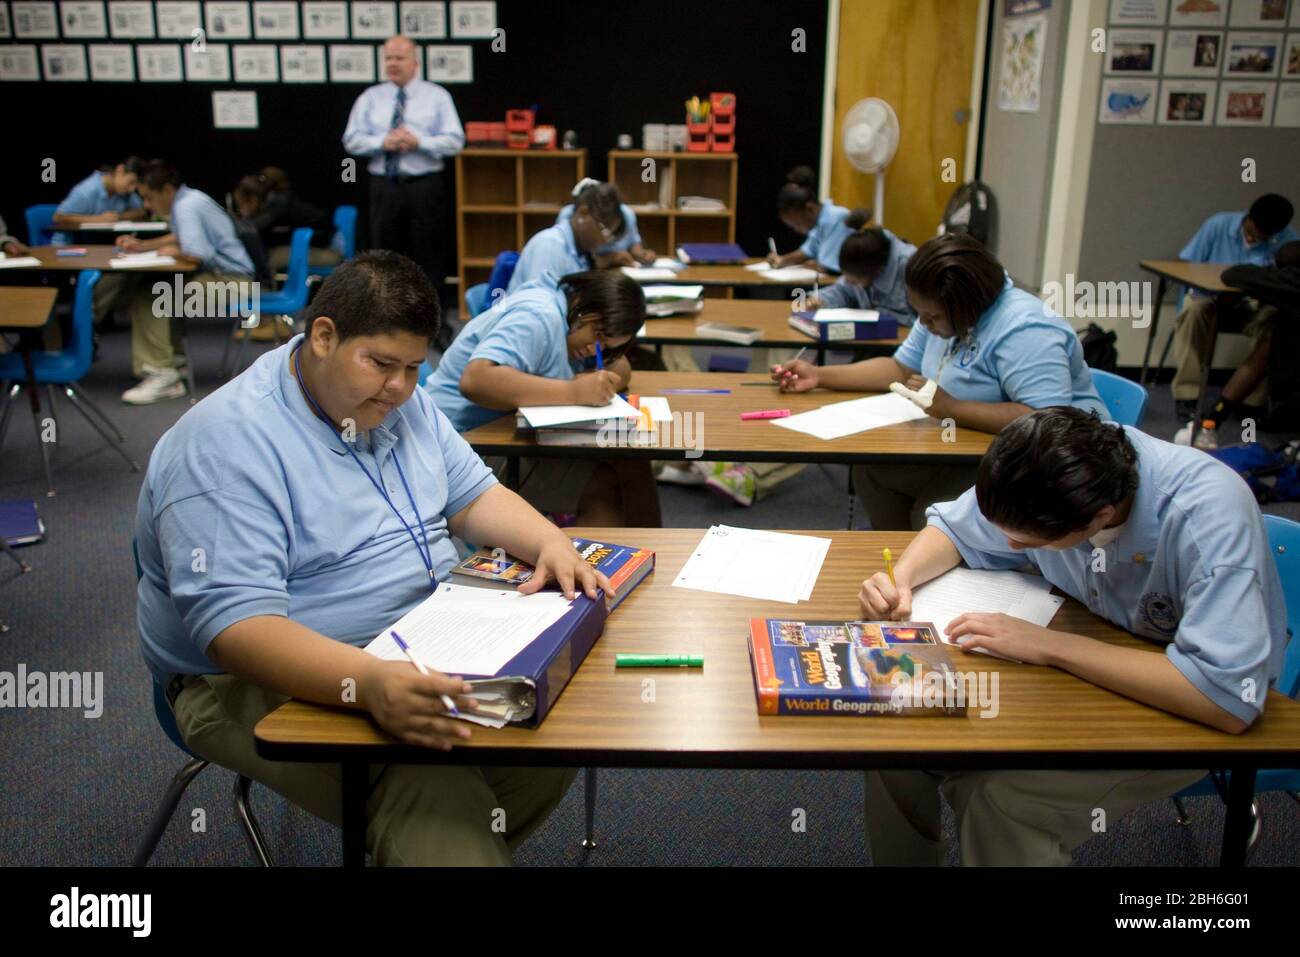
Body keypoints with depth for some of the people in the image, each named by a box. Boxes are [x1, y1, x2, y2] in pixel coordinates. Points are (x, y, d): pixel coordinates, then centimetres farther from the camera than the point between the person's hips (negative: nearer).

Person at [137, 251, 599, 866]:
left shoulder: (399, 402, 6)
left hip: (422, 641, 8)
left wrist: (550, 543, -8)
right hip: (267, 682, -8)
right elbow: (236, 625, -28)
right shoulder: (226, 445, -20)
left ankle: (458, 844, 5)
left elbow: (473, 494, 13)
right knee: (428, 782, -35)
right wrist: (367, 685, -44)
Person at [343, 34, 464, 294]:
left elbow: (455, 141, -4)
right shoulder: (370, 98, 10)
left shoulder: (437, 96, 4)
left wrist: (419, 142, -17)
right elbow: (352, 140, 4)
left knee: (429, 254, 1)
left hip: (425, 187, -2)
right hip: (384, 187, 2)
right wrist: (382, 142, -13)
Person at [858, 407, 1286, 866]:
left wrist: (1050, 644, -34)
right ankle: (908, 856, 12)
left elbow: (1229, 698, -38)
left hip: (1181, 709, -5)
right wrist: (900, 578, -19)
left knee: (999, 798, -28)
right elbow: (955, 527, 2)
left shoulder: (1208, 514, -33)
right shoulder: (1045, 473, -17)